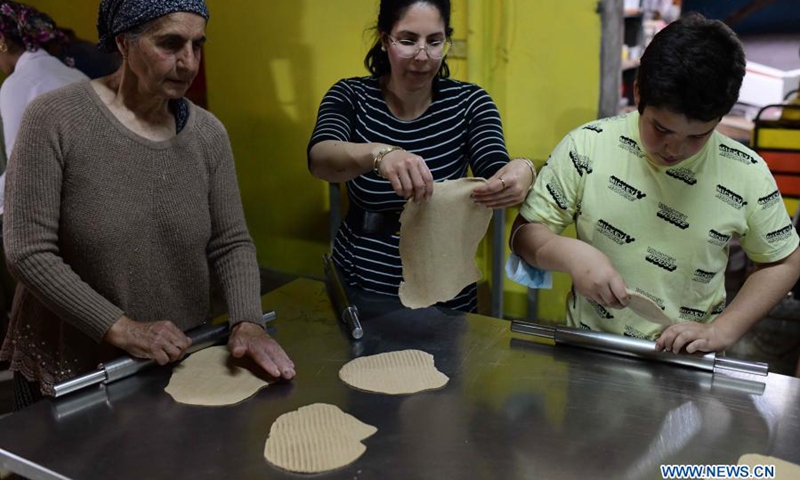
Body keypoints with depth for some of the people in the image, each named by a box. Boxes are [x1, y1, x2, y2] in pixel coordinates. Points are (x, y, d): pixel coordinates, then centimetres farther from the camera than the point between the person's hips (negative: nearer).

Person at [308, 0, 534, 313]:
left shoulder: (468, 101, -7)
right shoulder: (350, 96, -9)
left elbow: (495, 175, -21)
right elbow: (319, 158, -28)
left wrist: (521, 172, -45)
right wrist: (378, 154, -49)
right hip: (357, 287, 0)